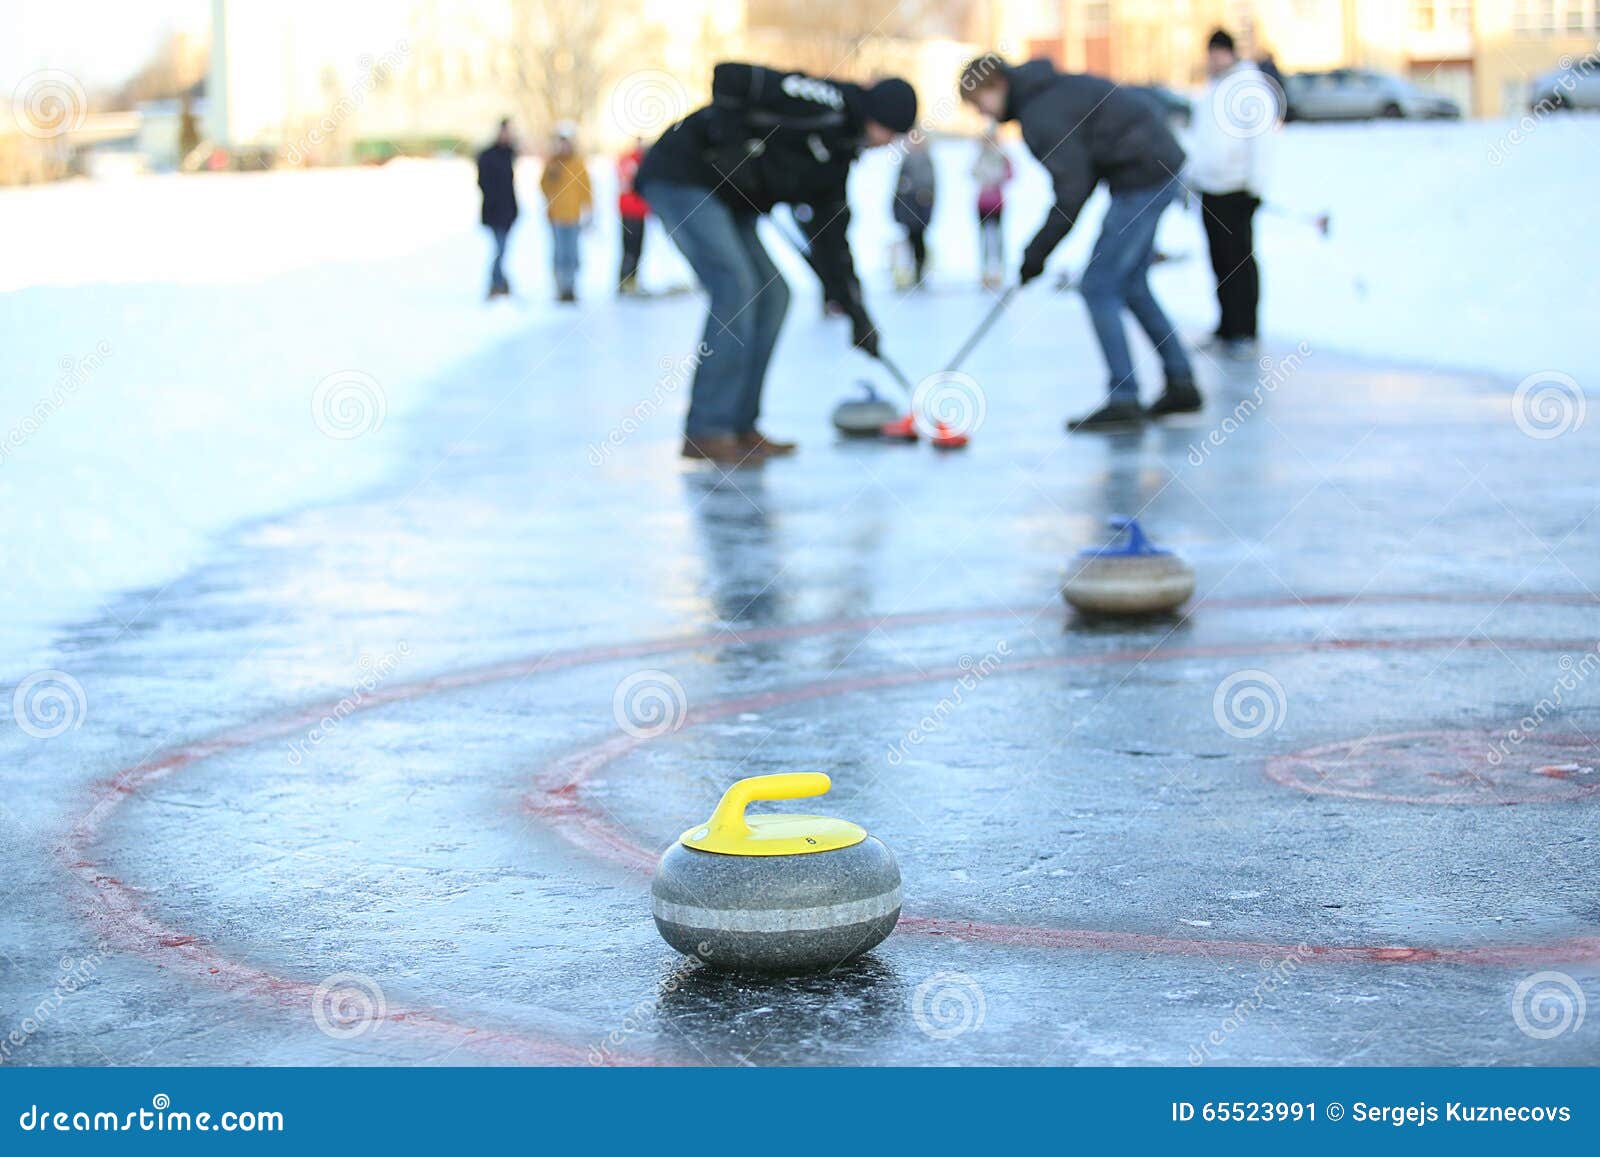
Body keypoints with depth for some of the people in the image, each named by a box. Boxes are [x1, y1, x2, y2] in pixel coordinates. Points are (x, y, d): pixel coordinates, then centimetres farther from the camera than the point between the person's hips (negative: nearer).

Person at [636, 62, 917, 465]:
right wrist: (733, 143, -25)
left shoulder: (838, 158, 13)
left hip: (724, 198, 10)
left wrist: (857, 313, 12)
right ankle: (706, 433, -17)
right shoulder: (825, 101, -15)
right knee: (734, 286, -19)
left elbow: (830, 238, 16)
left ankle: (738, 426, 9)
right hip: (681, 175, -10)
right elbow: (729, 75, -22)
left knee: (772, 295, 6)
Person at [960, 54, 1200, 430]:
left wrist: (1036, 254, -13)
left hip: (1143, 178, -10)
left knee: (1099, 287, -8)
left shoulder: (1040, 114, -18)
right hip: (1159, 167, 10)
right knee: (1130, 285, 18)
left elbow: (1071, 194, -22)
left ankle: (1123, 401, -9)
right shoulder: (1045, 90, 13)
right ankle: (1181, 384, 23)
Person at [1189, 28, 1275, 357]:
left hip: (1235, 190, -8)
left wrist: (1255, 183, -18)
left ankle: (1243, 333, -8)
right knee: (1219, 261, 10)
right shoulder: (1213, 89, 20)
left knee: (1238, 259, -9)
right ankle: (1226, 329, 15)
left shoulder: (1250, 86, -7)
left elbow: (1258, 137, -13)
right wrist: (1190, 176, 27)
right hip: (1209, 188, 8)